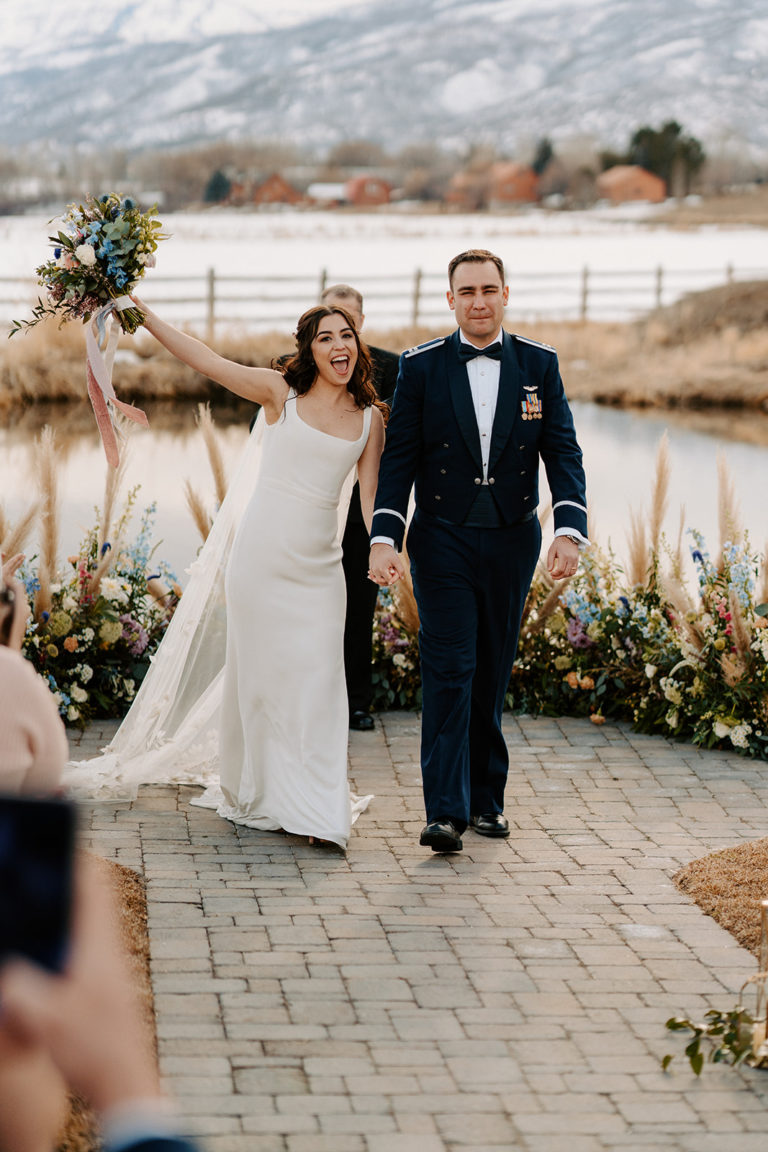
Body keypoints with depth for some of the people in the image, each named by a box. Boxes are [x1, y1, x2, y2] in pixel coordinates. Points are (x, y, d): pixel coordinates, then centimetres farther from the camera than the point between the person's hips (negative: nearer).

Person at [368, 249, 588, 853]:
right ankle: (447, 811, -12)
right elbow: (399, 458, -2)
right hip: (443, 542, -2)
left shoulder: (539, 364, 3)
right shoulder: (421, 366, -1)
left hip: (512, 542, 2)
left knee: (492, 674, 10)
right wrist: (384, 538, -12)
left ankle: (486, 798, 22)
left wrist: (571, 530, -15)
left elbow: (563, 452, -1)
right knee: (449, 671, -9)